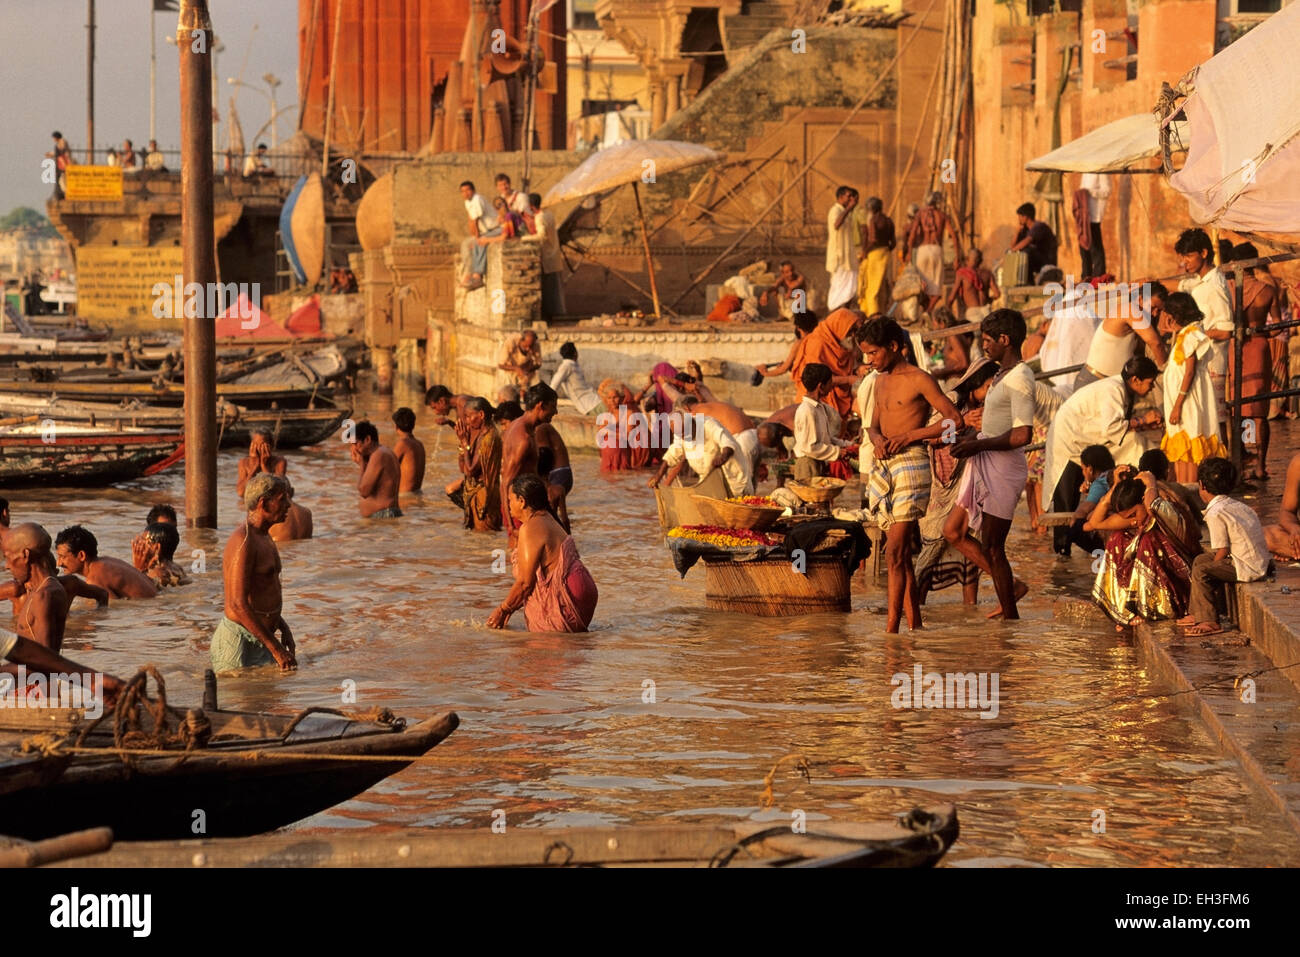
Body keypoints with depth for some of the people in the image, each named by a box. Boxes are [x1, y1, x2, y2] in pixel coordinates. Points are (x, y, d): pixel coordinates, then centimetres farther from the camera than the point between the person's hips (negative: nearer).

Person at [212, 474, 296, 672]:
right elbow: (239, 605, -23)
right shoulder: (243, 541, -17)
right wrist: (276, 648, -23)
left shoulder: (264, 538, 15)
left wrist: (283, 628, 16)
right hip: (240, 640, -9)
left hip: (260, 640, 9)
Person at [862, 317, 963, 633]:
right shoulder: (881, 382, 17)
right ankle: (915, 627, 12)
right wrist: (877, 438, 1)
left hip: (911, 463, -8)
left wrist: (909, 435, -15)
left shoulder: (919, 380, -6)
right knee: (901, 554, 8)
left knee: (896, 552, -14)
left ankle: (891, 629, -17)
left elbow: (954, 419, -11)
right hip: (884, 467, 8)